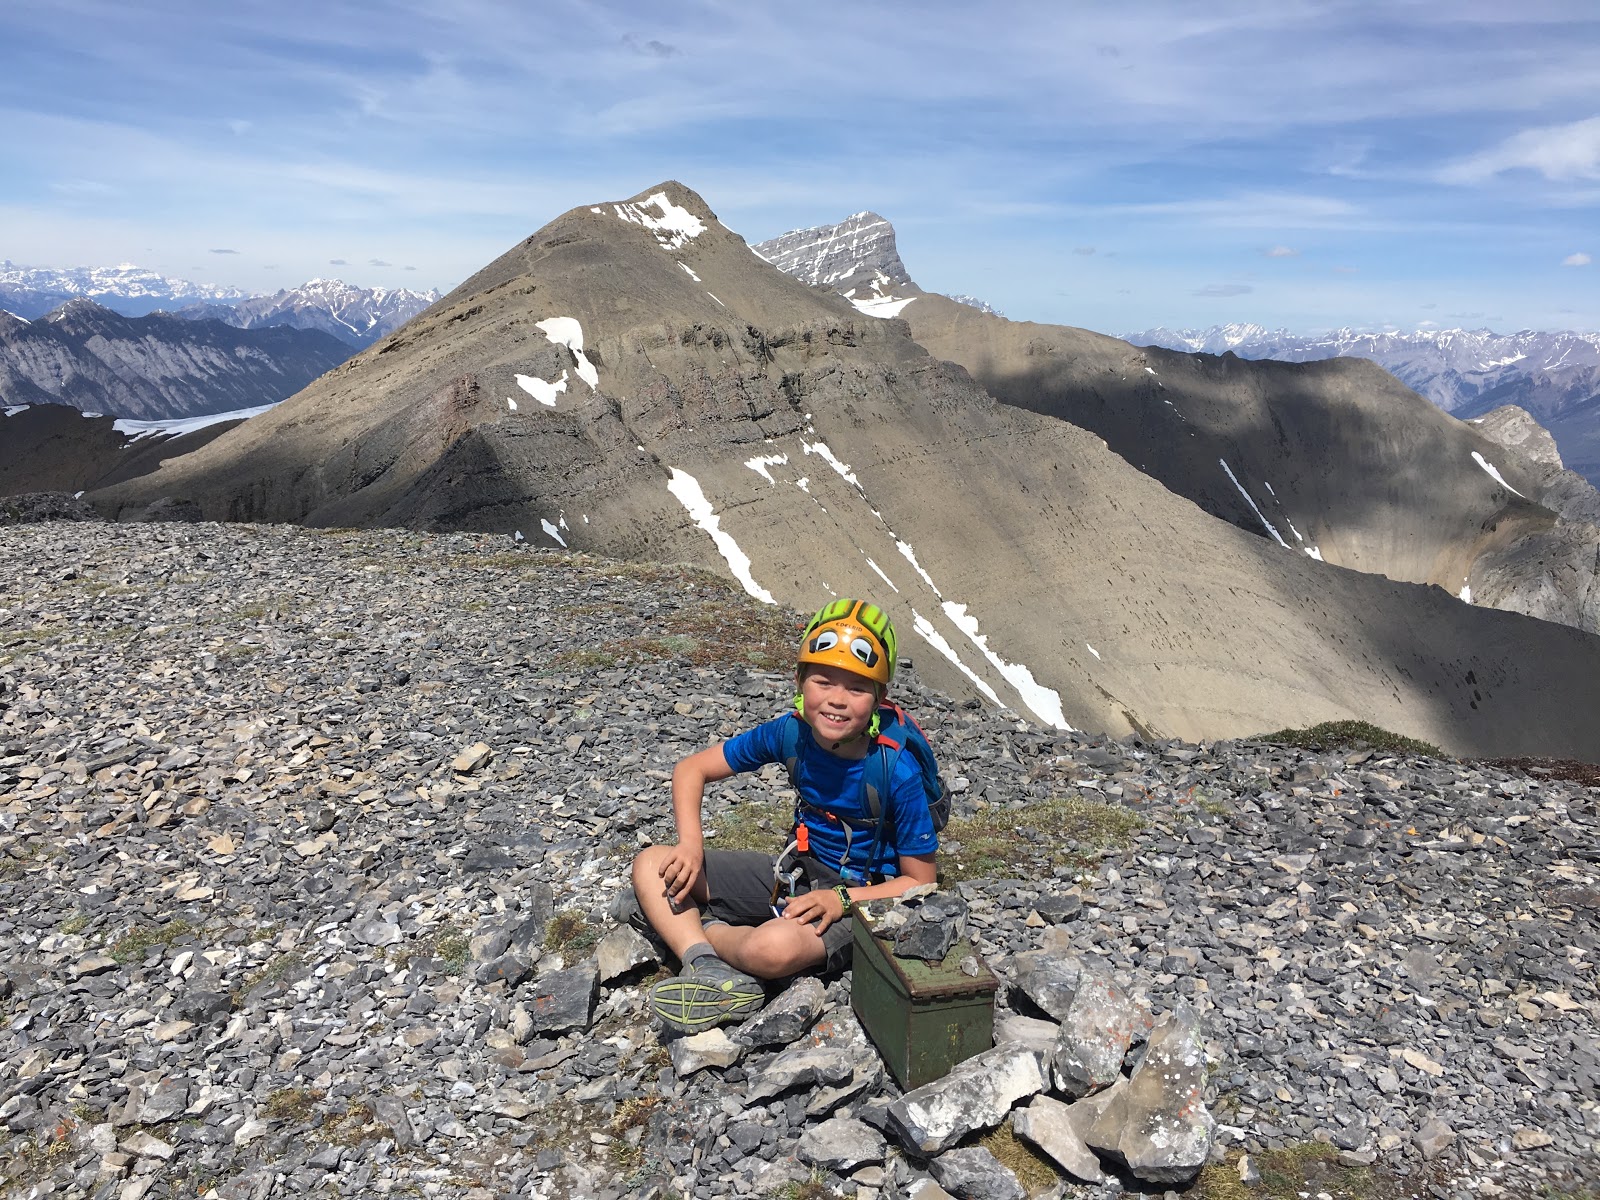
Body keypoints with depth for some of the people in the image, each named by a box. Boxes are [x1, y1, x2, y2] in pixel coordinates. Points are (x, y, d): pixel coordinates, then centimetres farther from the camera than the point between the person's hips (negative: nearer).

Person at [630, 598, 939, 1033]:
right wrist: (691, 845, -16)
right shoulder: (791, 733, -12)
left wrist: (841, 899, -26)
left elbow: (919, 882, -13)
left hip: (861, 897, -6)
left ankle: (698, 931, -8)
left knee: (776, 947, -40)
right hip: (797, 872, 6)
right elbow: (691, 769, -1)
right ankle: (710, 968, -26)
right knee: (651, 865, -6)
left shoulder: (898, 773, -23)